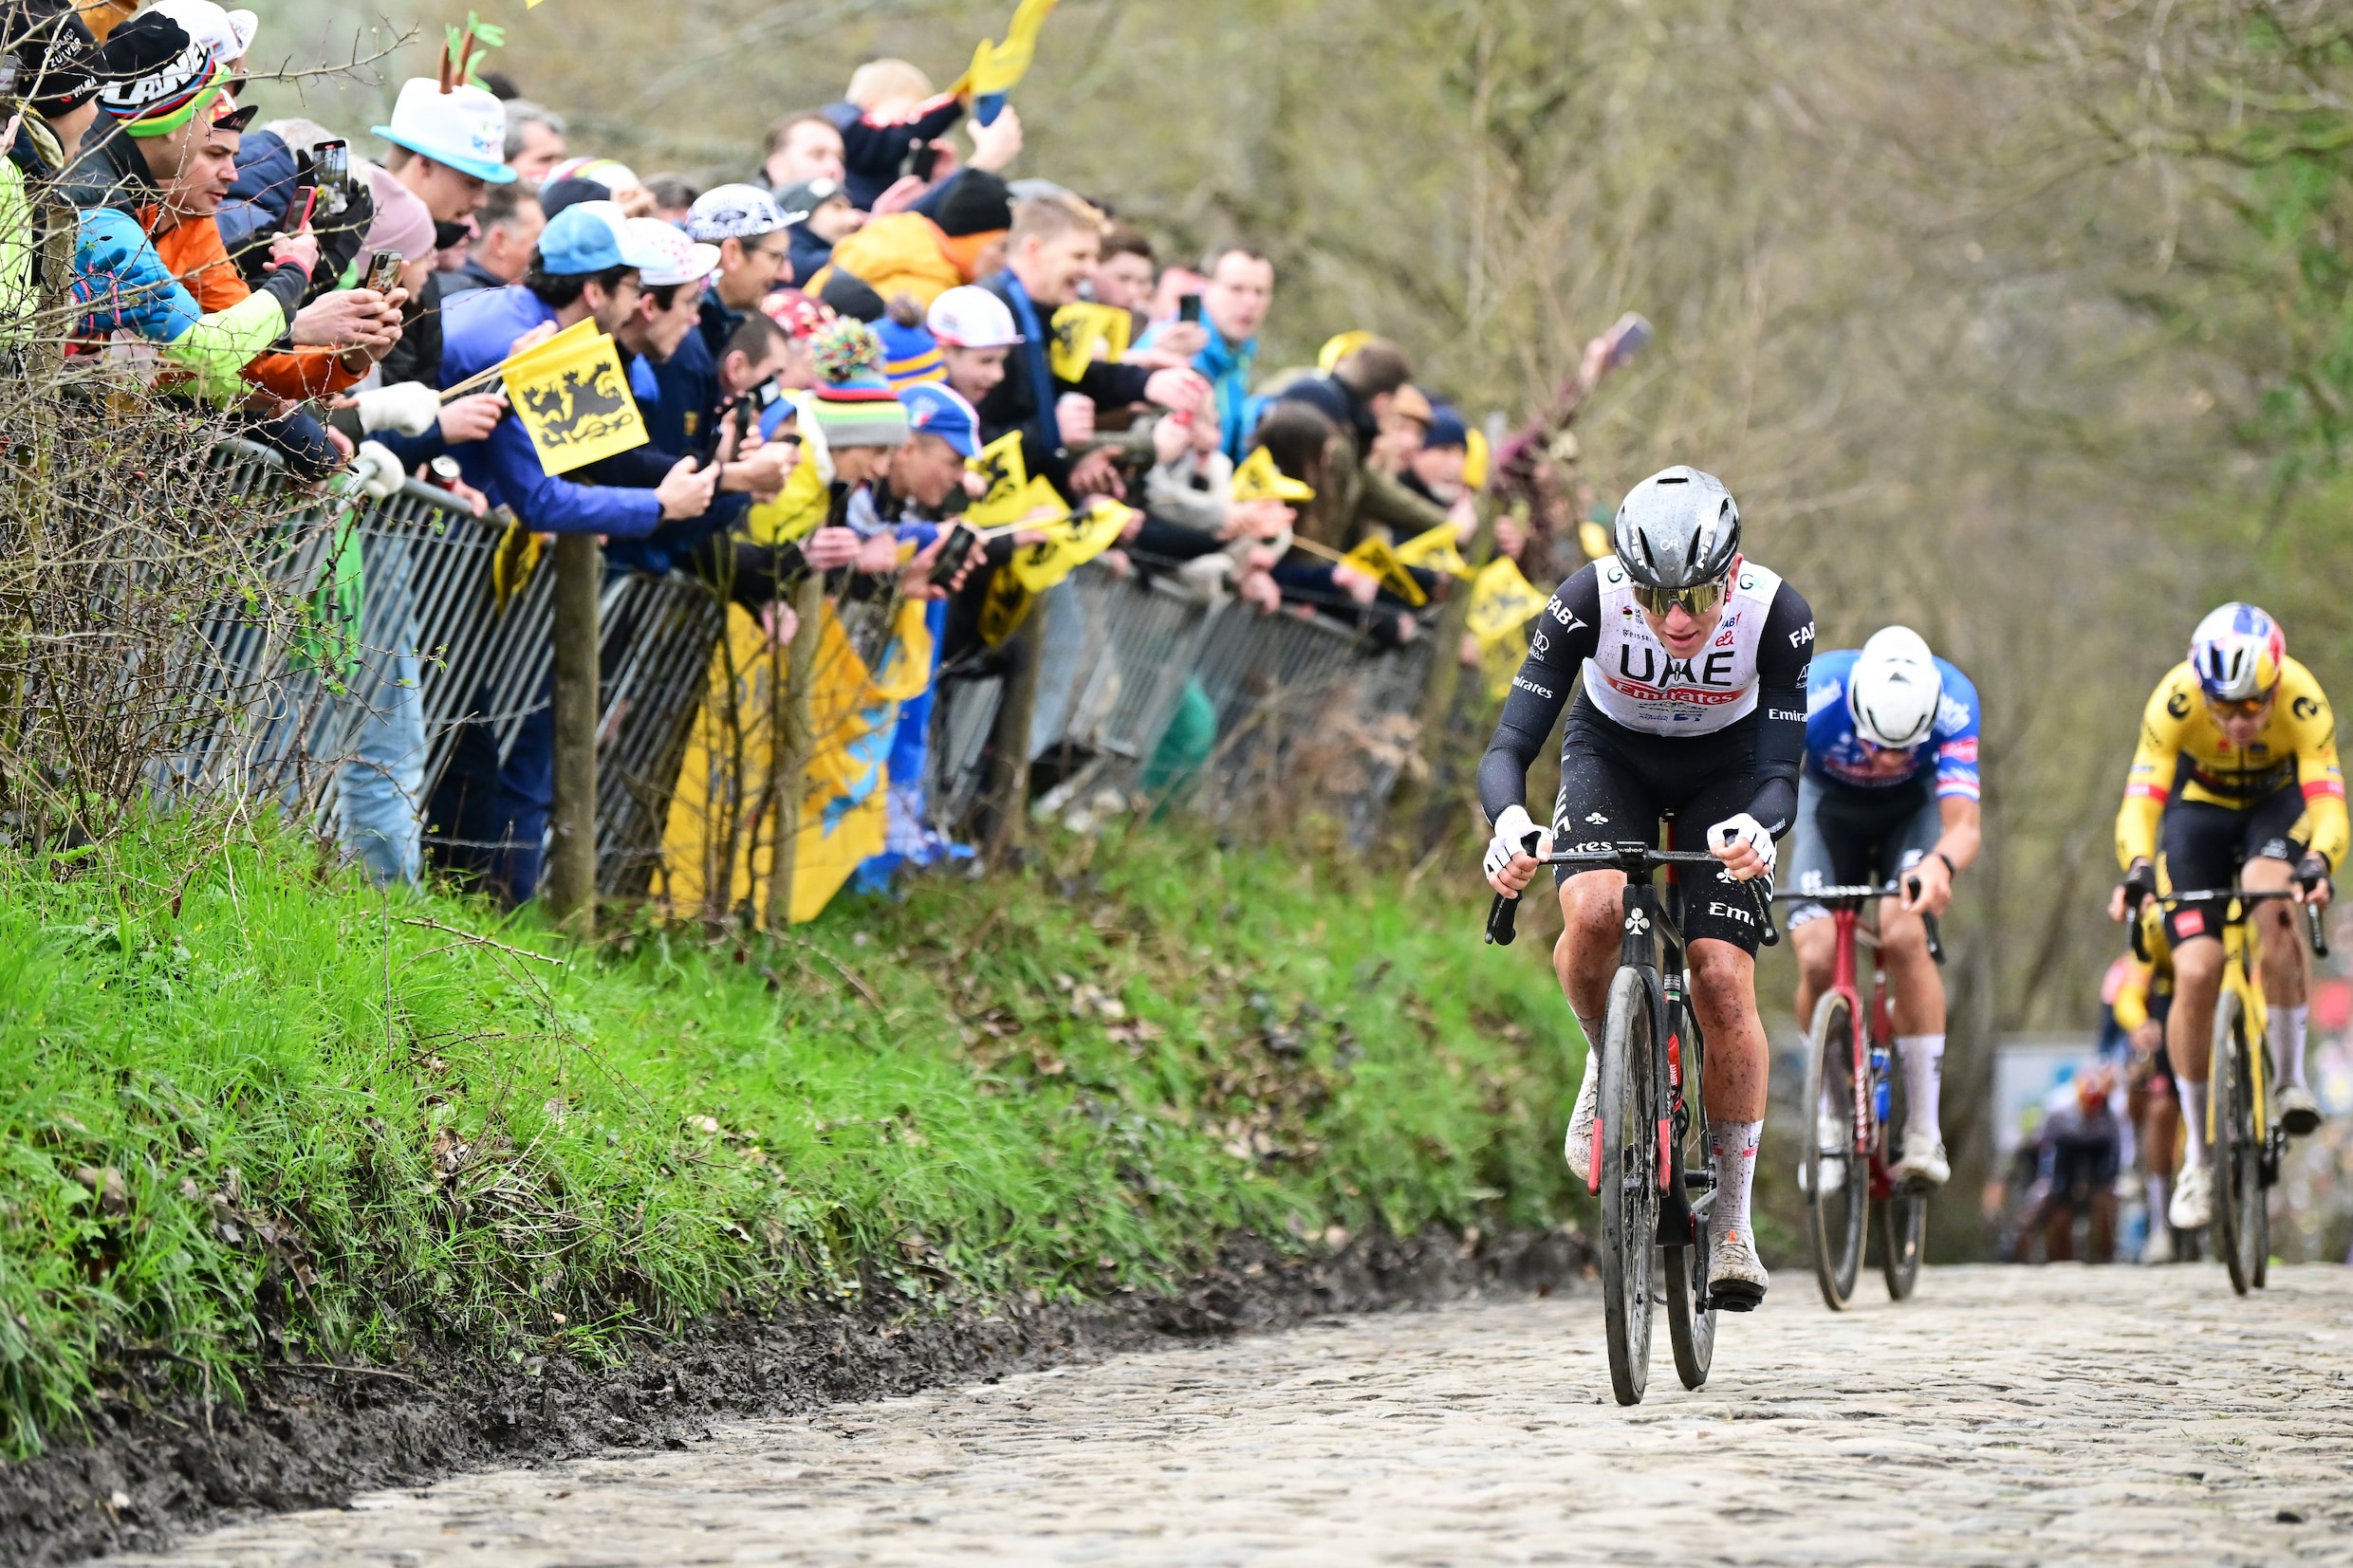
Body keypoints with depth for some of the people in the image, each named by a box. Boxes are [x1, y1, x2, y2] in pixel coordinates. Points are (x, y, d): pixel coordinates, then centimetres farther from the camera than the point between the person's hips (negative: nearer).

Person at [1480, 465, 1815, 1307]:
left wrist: (1755, 828, -54)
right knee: (1594, 913, -31)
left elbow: (1781, 774, -30)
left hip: (1726, 770, 0)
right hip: (1612, 755, 0)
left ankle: (1731, 1221, 1)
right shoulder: (1588, 600, -32)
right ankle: (1609, 1062, 0)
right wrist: (1510, 823, -54)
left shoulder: (1777, 614, -31)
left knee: (1724, 984, -14)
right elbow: (1509, 746, -32)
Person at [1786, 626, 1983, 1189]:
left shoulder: (1953, 703, -35)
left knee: (1904, 935, -27)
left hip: (1912, 807, -1)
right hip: (1829, 800, 1)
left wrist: (1941, 864, -62)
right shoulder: (1814, 695, -37)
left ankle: (1925, 1133, -21)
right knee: (1818, 957, -20)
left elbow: (1963, 825, -39)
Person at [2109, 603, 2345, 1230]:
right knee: (2195, 973, -14)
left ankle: (2291, 1078, -20)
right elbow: (2140, 801, -37)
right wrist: (2137, 869, -56)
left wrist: (2317, 862, -58)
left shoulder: (2302, 701, -33)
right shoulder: (2175, 700, -32)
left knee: (2273, 900, -35)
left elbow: (2328, 804, -38)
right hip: (2199, 808, 1)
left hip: (2277, 806, -1)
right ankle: (2196, 1155, 1)